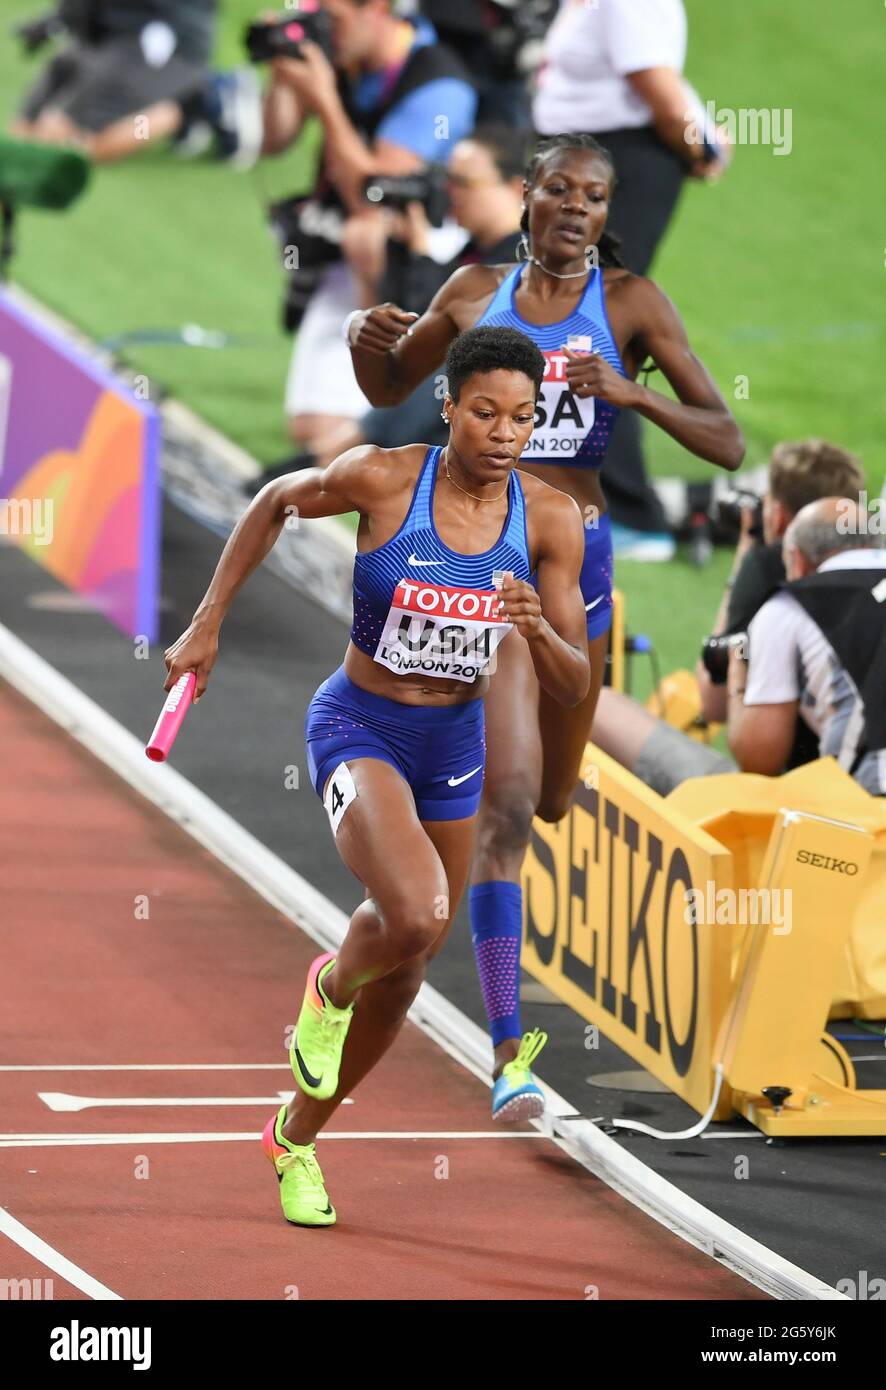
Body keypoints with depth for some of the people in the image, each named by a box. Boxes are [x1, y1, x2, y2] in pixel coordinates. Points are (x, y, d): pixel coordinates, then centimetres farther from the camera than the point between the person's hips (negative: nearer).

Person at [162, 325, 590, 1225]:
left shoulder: (550, 520, -9)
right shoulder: (381, 479, -18)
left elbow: (572, 690, -7)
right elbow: (275, 503, 3)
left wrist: (538, 630, -28)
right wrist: (208, 624, 4)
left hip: (453, 746, 5)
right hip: (357, 732, -5)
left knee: (406, 970, 15)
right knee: (415, 918, -30)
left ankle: (296, 1136, 39)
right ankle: (332, 983, 7)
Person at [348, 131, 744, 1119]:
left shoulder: (631, 304, -4)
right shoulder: (476, 294, 2)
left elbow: (727, 444, -8)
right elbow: (388, 388, 19)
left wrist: (632, 394, -24)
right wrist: (364, 337, -4)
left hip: (577, 557, 2)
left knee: (551, 800, 21)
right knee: (509, 803, -17)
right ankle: (506, 1054, -17)